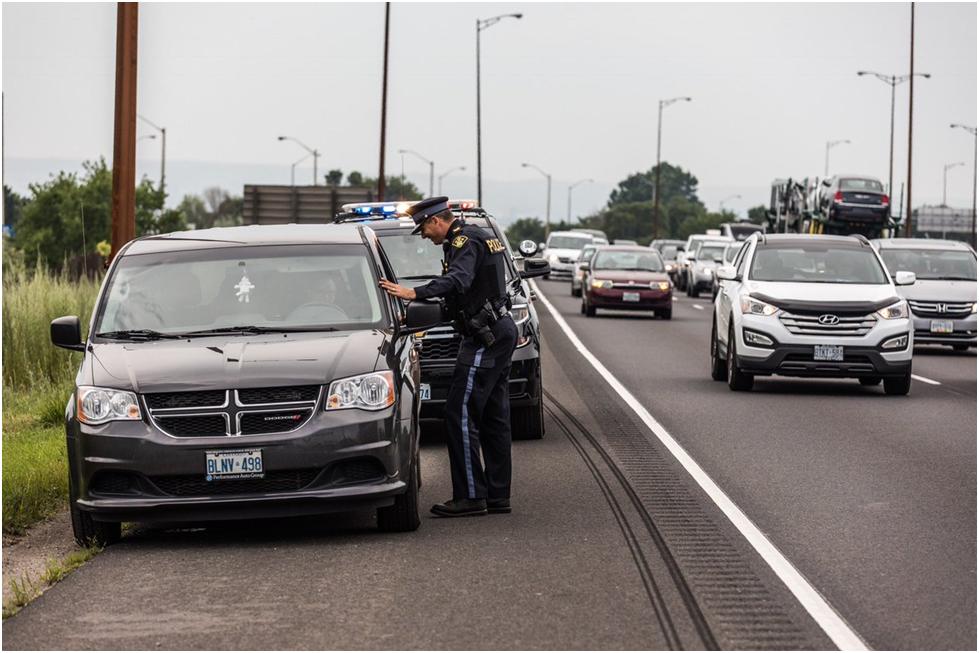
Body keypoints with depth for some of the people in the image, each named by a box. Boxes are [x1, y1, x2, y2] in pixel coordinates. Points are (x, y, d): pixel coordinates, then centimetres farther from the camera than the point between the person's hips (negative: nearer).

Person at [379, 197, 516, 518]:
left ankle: (470, 496, -11)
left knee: (460, 415, -10)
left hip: (484, 337, -11)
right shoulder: (480, 238, 18)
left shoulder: (466, 242, -14)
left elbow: (457, 281, -33)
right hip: (501, 332, 11)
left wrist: (414, 293, -44)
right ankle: (497, 496, 14)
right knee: (493, 418, 12)